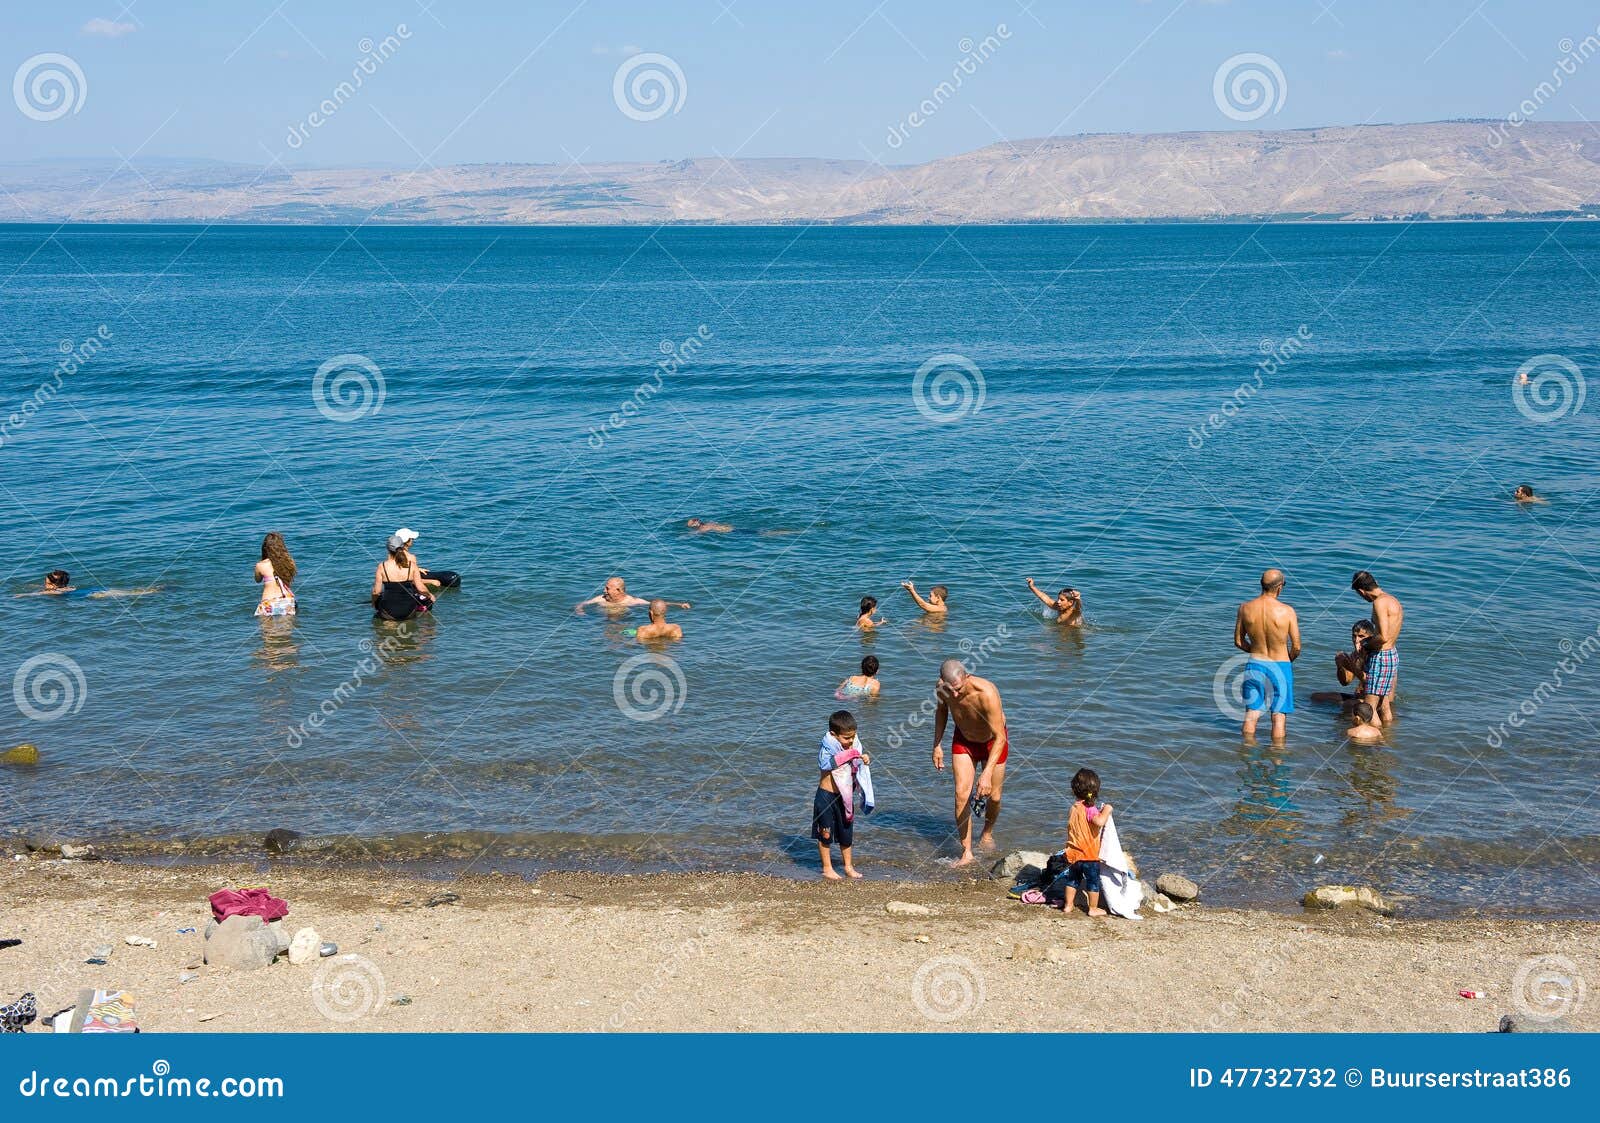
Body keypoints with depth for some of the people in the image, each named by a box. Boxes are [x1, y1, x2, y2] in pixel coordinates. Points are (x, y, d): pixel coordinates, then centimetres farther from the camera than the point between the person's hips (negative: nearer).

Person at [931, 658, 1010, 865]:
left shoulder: (986, 693, -40)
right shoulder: (942, 689, -25)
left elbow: (1000, 737, -37)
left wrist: (987, 774, -44)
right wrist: (937, 745, 0)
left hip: (992, 741, -3)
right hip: (963, 740, 3)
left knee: (993, 795, 5)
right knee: (961, 794, -10)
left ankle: (987, 833, 37)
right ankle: (966, 853, -4)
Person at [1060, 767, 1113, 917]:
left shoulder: (1073, 808, 3)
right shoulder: (1090, 809, -21)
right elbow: (1100, 822, -39)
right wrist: (1106, 810, -21)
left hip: (1073, 854, 6)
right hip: (1089, 855, -6)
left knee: (1072, 880, 20)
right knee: (1093, 882, 10)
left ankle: (1068, 905, 29)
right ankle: (1093, 909, 19)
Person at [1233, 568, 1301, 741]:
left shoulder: (1245, 608, -6)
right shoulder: (1287, 611, -15)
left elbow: (1238, 641, 3)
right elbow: (1296, 647, -9)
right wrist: (1288, 659, 12)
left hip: (1255, 664, 3)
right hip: (1279, 667, -3)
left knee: (1252, 712, 14)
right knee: (1279, 715, 8)